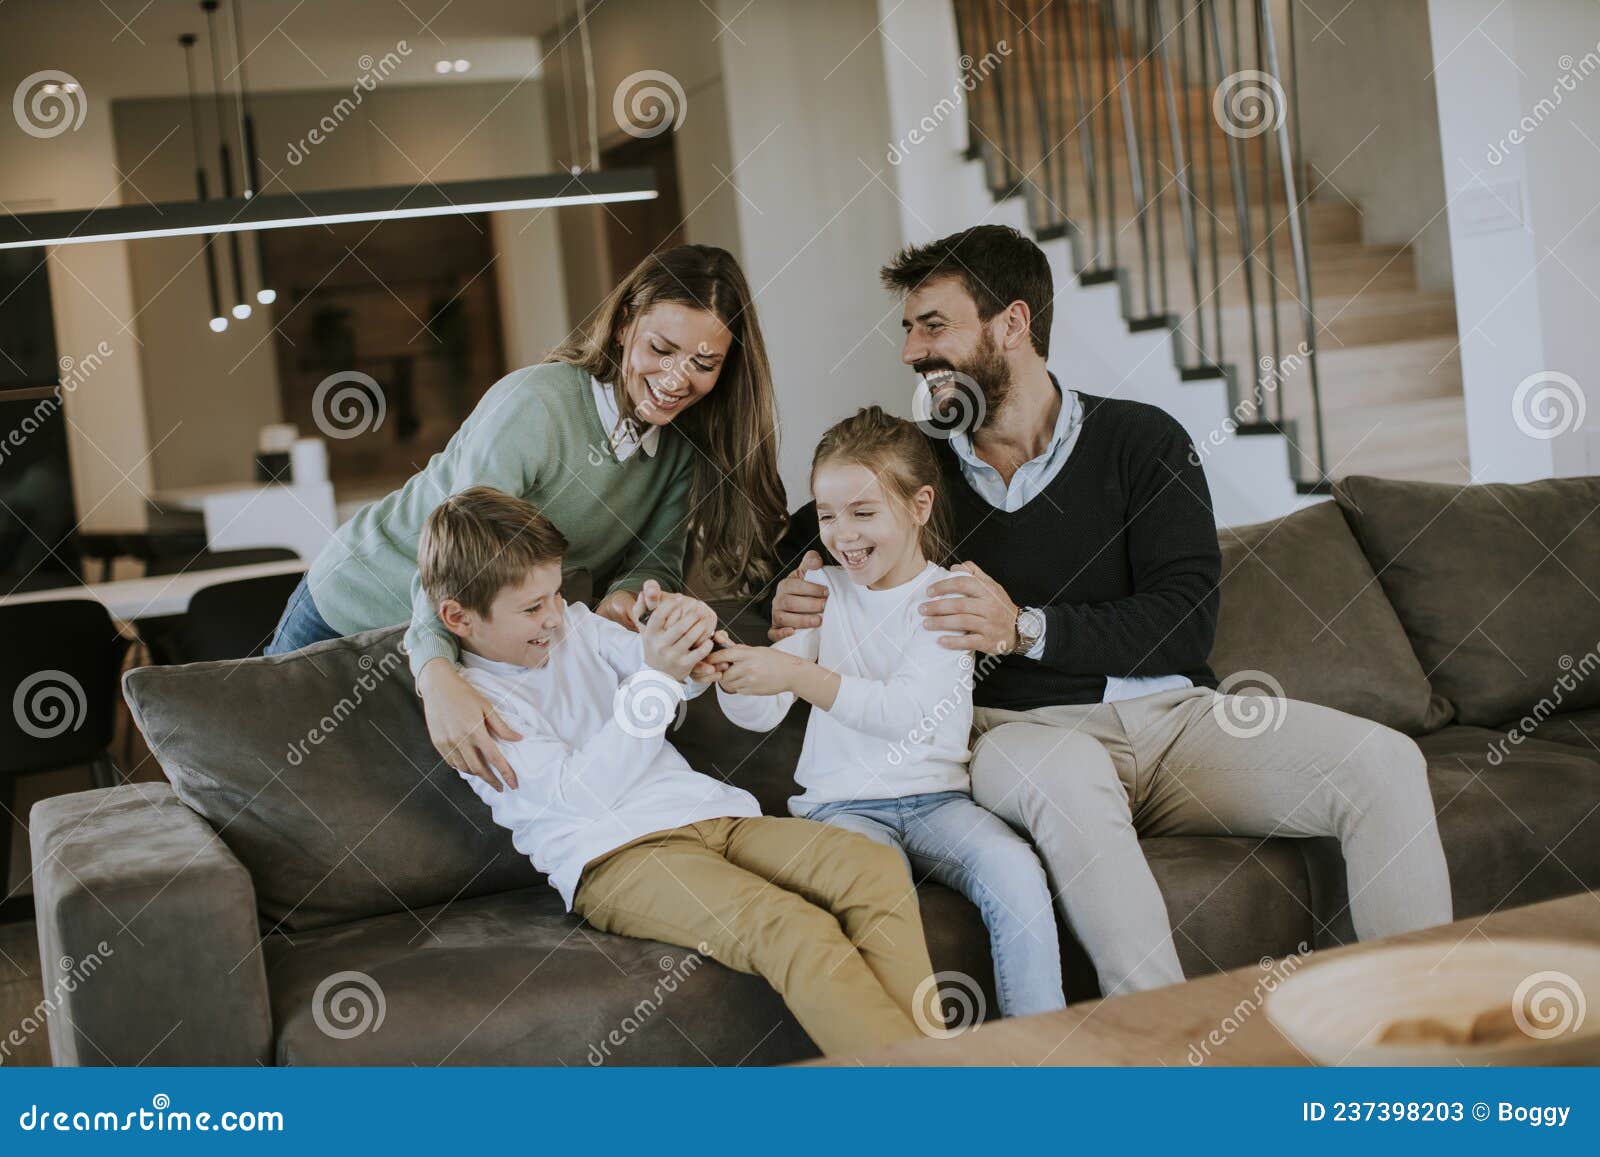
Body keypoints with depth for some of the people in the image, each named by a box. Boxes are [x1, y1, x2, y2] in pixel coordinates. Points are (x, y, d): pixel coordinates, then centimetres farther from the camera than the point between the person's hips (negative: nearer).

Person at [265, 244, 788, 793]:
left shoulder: (686, 446, -13)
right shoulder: (535, 407, -34)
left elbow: (655, 561, -11)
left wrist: (626, 595, -36)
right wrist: (439, 676, -57)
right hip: (359, 604, -5)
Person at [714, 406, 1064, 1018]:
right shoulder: (821, 590, 10)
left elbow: (911, 713, -17)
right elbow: (761, 716, 4)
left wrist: (797, 675, -28)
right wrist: (731, 677, -20)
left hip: (936, 798, -1)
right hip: (843, 802, 1)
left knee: (1014, 869, -29)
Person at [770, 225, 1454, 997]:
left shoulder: (1140, 441, 6)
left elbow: (1187, 622, -4)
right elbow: (801, 547, 25)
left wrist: (1026, 628, -17)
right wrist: (792, 606, -1)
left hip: (1170, 714, 2)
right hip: (1021, 730, -2)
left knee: (1384, 762, -19)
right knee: (1067, 772, -40)